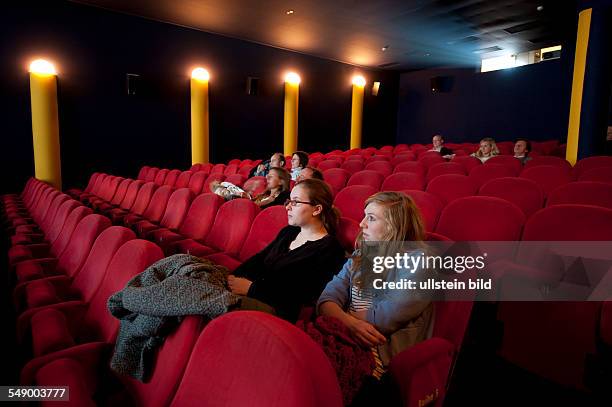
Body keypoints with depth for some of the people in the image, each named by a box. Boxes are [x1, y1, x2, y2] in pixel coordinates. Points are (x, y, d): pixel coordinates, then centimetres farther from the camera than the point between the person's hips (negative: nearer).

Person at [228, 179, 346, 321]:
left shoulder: (329, 249, -11)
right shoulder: (288, 232, 15)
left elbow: (301, 293, -19)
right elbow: (259, 259, 11)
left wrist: (251, 288, -19)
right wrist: (233, 278, -7)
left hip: (280, 312, -7)